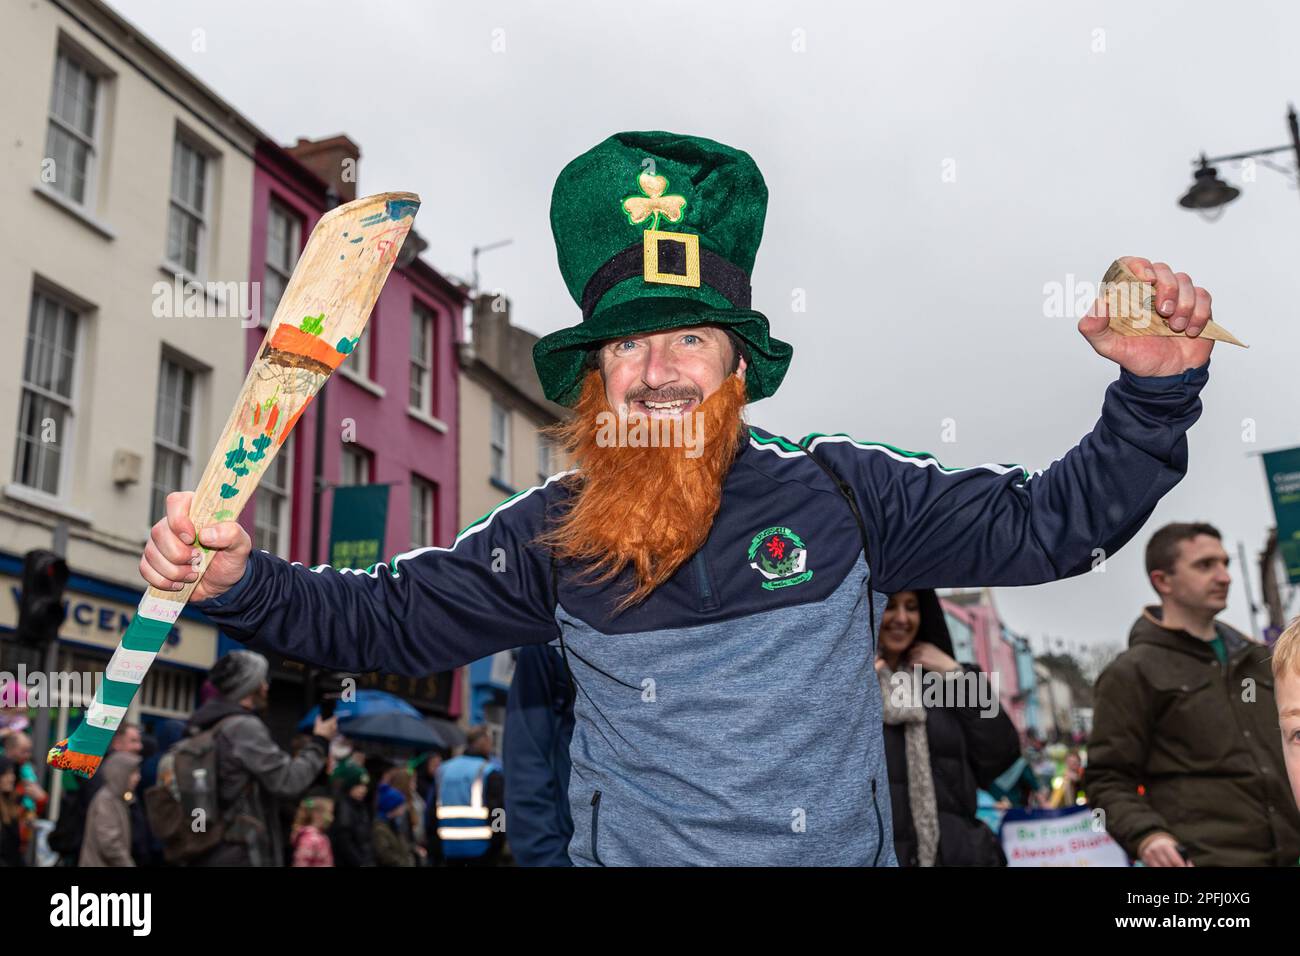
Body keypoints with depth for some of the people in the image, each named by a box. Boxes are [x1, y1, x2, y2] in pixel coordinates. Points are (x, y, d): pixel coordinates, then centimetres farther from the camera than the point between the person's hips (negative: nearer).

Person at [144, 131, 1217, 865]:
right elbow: (376, 617, 5)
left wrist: (1159, 387, -11)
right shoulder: (551, 535, -1)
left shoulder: (843, 492, -4)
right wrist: (243, 581, -10)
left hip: (842, 851, 0)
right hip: (630, 851, 1)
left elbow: (1053, 521, 0)